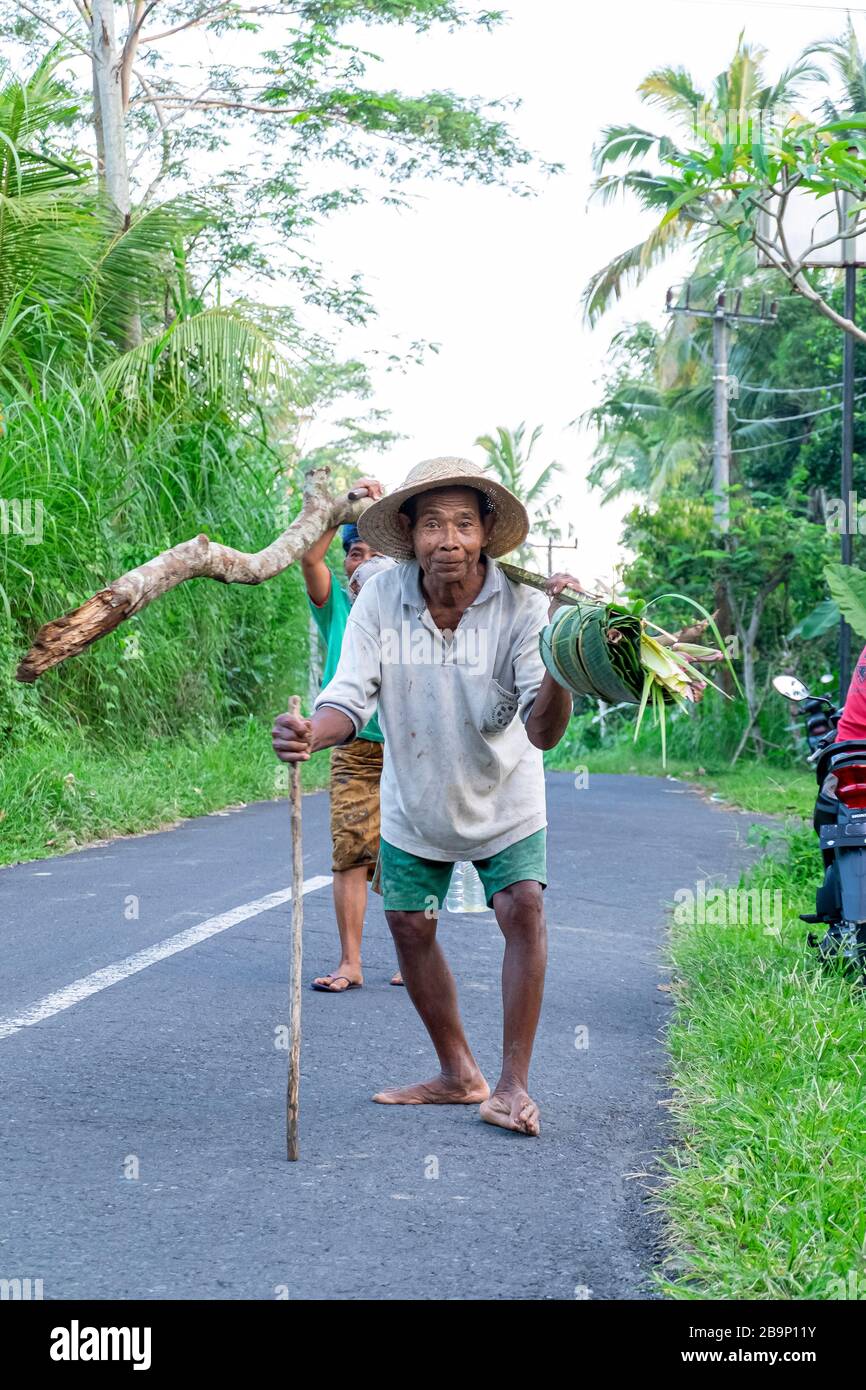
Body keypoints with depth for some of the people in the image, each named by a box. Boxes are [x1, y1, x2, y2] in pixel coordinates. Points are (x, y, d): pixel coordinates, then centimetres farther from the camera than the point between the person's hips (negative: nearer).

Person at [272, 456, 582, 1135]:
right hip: (415, 801, 3)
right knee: (410, 926, 9)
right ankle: (459, 1074, 28)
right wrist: (311, 734, -45)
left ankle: (513, 1085, -8)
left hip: (503, 797, -3)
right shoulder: (381, 599, -21)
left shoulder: (521, 605, -27)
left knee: (523, 907, -19)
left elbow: (544, 732, -33)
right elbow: (350, 697, -21)